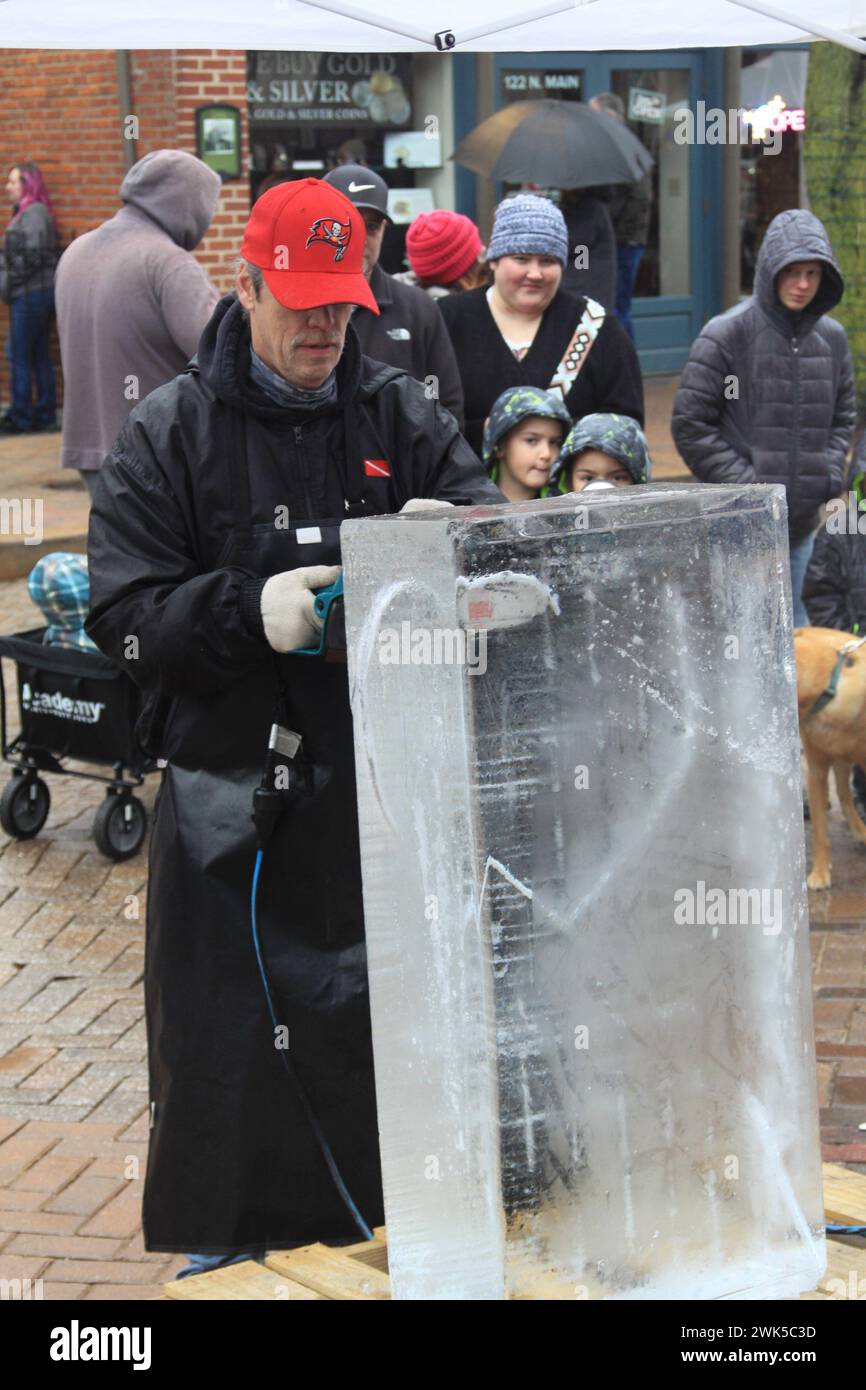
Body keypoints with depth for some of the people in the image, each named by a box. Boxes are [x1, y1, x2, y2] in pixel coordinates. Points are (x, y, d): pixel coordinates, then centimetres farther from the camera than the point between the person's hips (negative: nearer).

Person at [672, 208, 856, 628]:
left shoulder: (831, 338, 7)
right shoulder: (727, 334, -8)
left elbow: (843, 416, 20)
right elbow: (689, 425, -7)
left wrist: (829, 475, 3)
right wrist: (744, 483, -12)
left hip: (803, 522, 5)